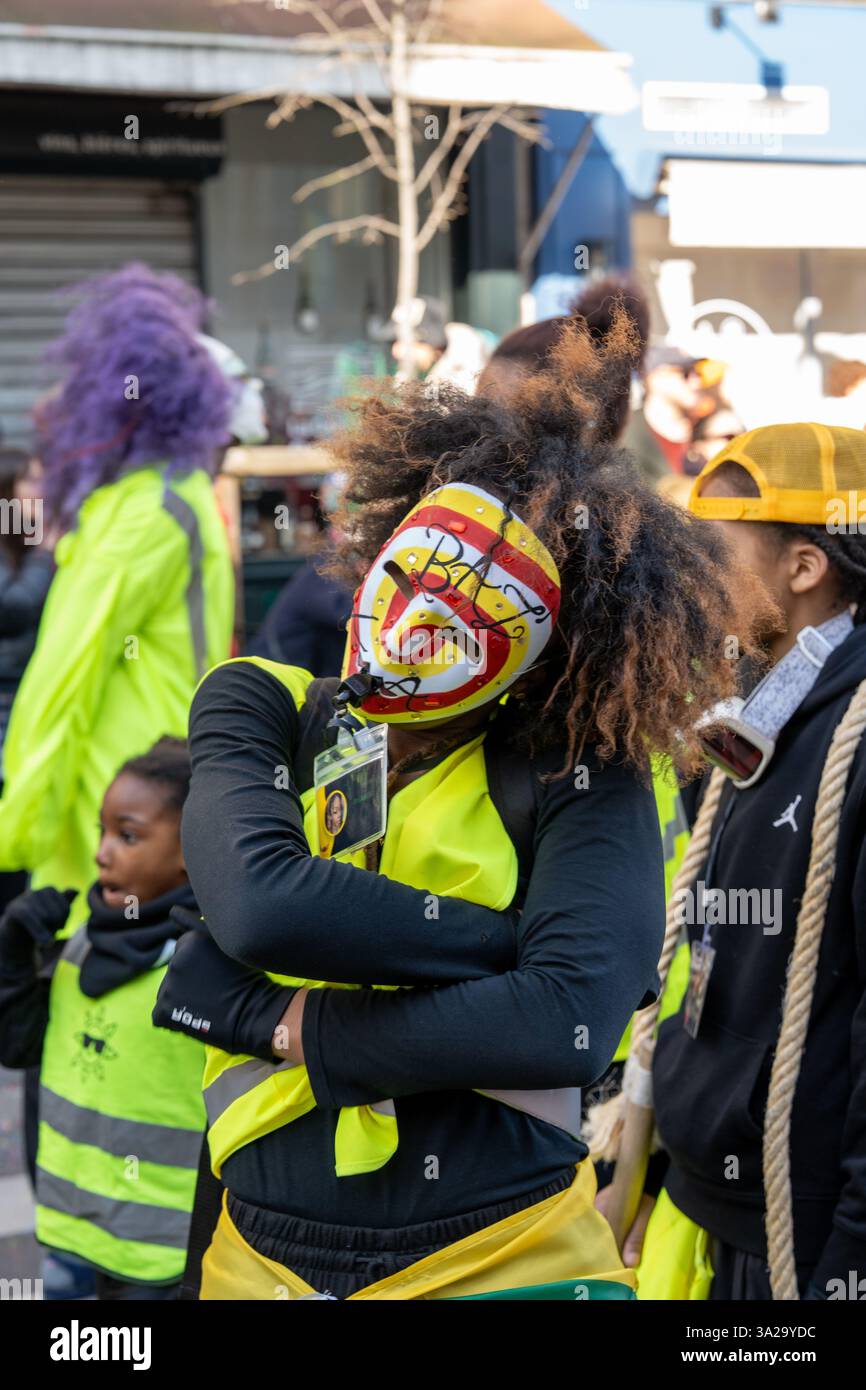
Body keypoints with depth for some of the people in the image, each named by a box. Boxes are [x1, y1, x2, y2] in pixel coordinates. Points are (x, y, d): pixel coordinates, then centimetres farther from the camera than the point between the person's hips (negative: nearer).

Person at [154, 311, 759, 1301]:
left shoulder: (581, 780, -9)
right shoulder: (260, 710, -1)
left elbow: (574, 1026, -23)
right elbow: (260, 903, -20)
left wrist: (295, 1026, -18)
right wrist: (512, 943, -18)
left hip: (499, 1257, -3)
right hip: (265, 1256, 3)